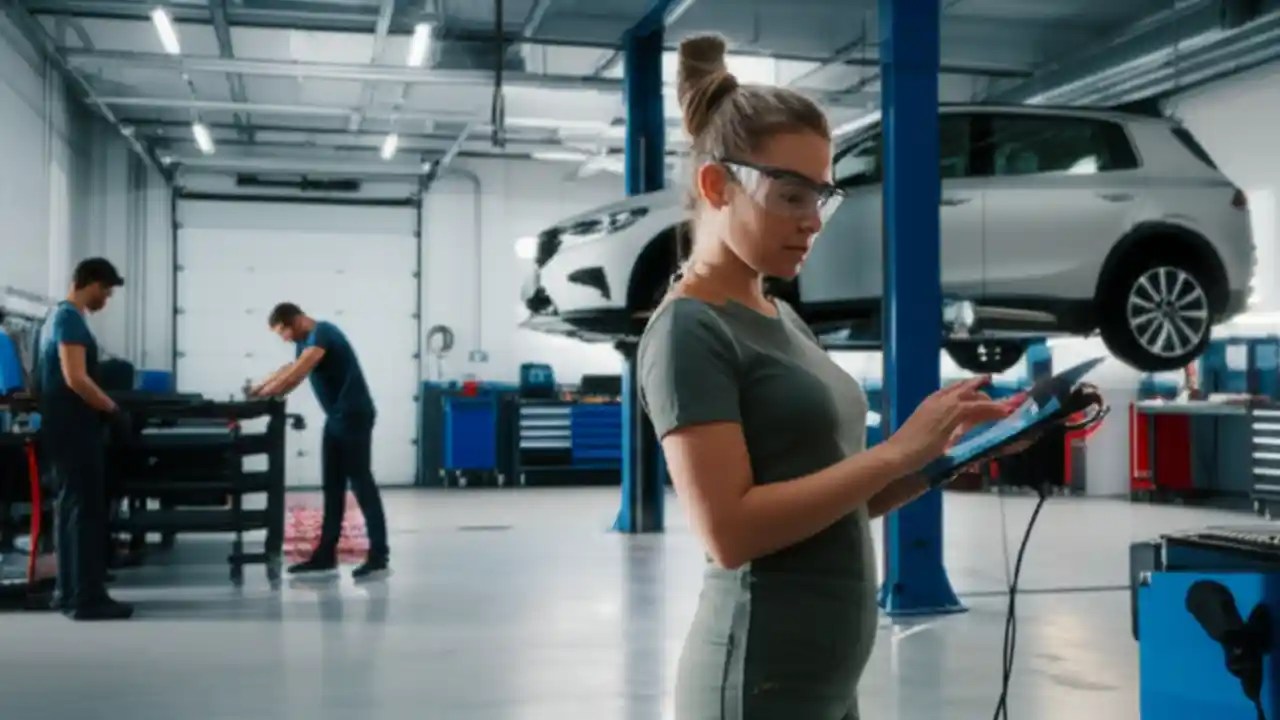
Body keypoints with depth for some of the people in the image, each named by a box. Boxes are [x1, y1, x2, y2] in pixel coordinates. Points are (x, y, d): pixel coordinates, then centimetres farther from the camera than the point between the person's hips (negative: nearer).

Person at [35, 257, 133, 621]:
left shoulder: (58, 314, 16)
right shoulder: (71, 319, -16)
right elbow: (75, 379, -24)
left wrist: (103, 407, 18)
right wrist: (113, 410, -15)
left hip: (64, 426, 10)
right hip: (74, 428, -10)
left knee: (71, 508, 13)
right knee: (86, 511, -7)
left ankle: (69, 591, 19)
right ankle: (87, 599, -5)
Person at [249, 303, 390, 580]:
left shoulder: (322, 333, -16)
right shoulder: (306, 340, 14)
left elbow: (296, 375, -24)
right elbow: (291, 369, 28)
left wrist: (263, 394, -20)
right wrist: (261, 387, 20)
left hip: (354, 416, -10)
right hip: (336, 418, 10)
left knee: (361, 482, -9)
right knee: (332, 486, 10)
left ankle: (379, 555, -7)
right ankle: (326, 554, 14)